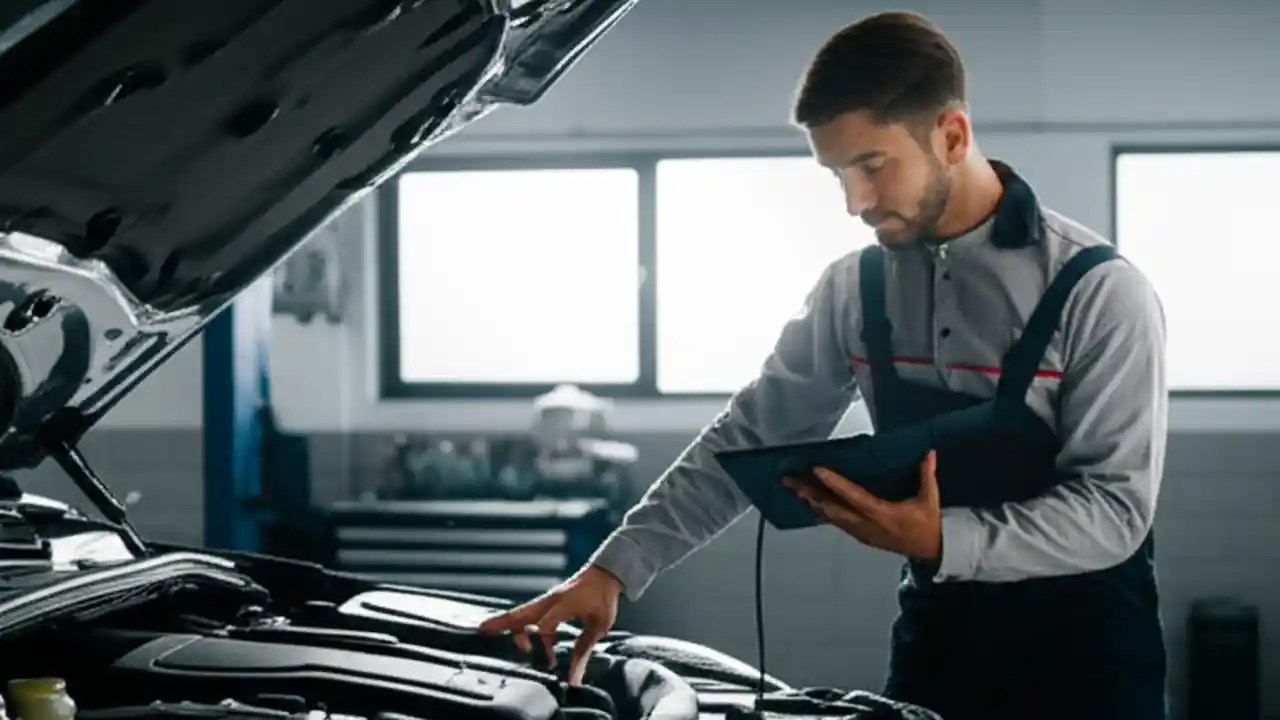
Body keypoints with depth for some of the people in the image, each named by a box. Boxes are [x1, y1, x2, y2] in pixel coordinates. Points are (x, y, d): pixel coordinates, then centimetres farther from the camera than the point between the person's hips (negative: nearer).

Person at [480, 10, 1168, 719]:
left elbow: (1114, 508, -17)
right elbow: (749, 434, 4)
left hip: (1081, 648, -4)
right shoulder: (853, 290, 1)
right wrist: (612, 569, -6)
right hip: (937, 633, 4)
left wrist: (942, 542, -31)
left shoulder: (1098, 292, -15)